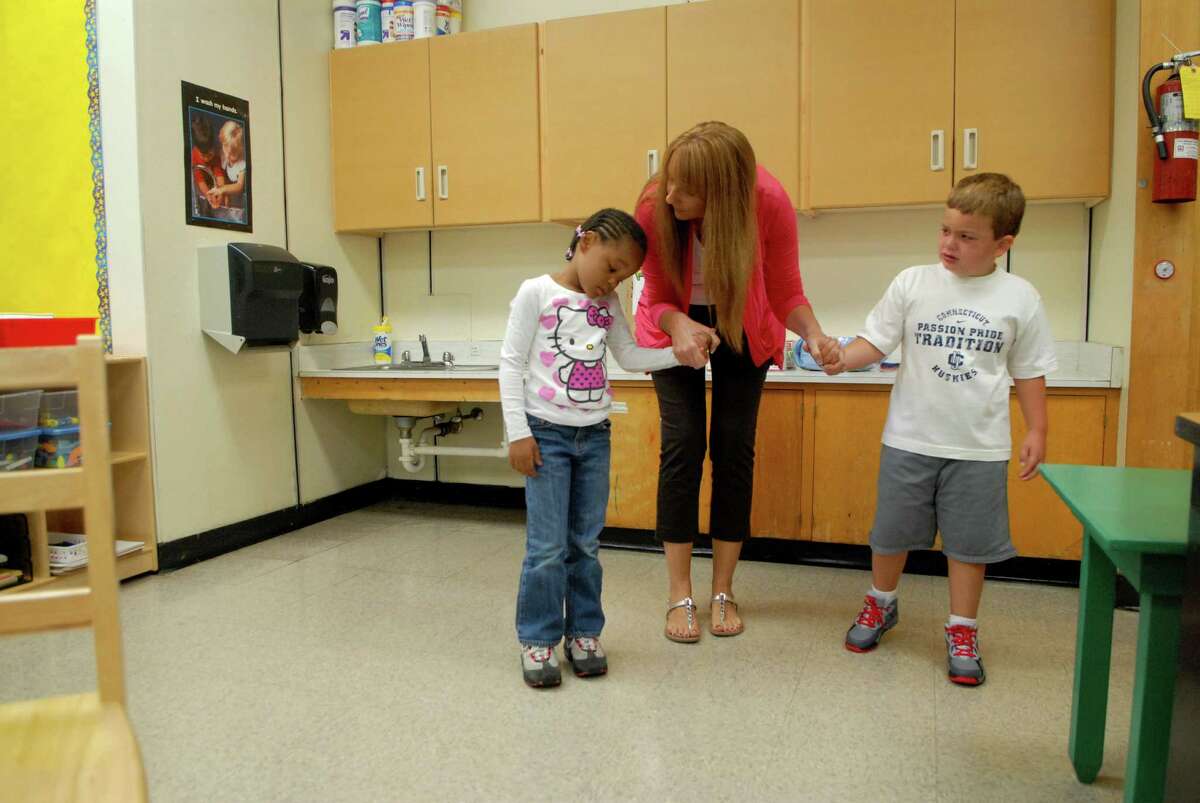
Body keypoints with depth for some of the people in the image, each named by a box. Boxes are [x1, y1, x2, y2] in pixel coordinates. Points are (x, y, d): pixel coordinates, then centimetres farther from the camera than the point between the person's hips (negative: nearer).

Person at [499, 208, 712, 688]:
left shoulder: (608, 305, 10)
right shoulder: (537, 293, -6)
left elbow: (631, 357, 12)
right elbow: (511, 363, -8)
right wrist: (518, 432, -12)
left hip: (594, 434, 5)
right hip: (546, 432, -5)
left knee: (586, 543, 10)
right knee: (548, 547, -3)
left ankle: (584, 632, 24)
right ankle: (537, 639, 13)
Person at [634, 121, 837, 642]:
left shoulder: (769, 202, -31)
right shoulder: (654, 208, -30)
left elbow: (786, 292, -20)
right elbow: (659, 299, -18)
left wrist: (813, 333, -39)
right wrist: (679, 327, -39)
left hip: (743, 327, 1)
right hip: (677, 324, 0)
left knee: (734, 446, -3)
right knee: (682, 442, -9)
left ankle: (723, 591, 11)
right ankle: (679, 595, 2)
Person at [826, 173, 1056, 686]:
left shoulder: (1019, 298, -1)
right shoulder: (913, 283, -4)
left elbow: (1029, 371, 7)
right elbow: (875, 342, -5)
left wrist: (1036, 432, 5)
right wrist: (841, 359, -24)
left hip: (980, 447, 0)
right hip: (910, 439, 0)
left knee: (970, 542, 9)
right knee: (891, 532, 13)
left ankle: (962, 632, 27)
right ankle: (881, 605, 38)